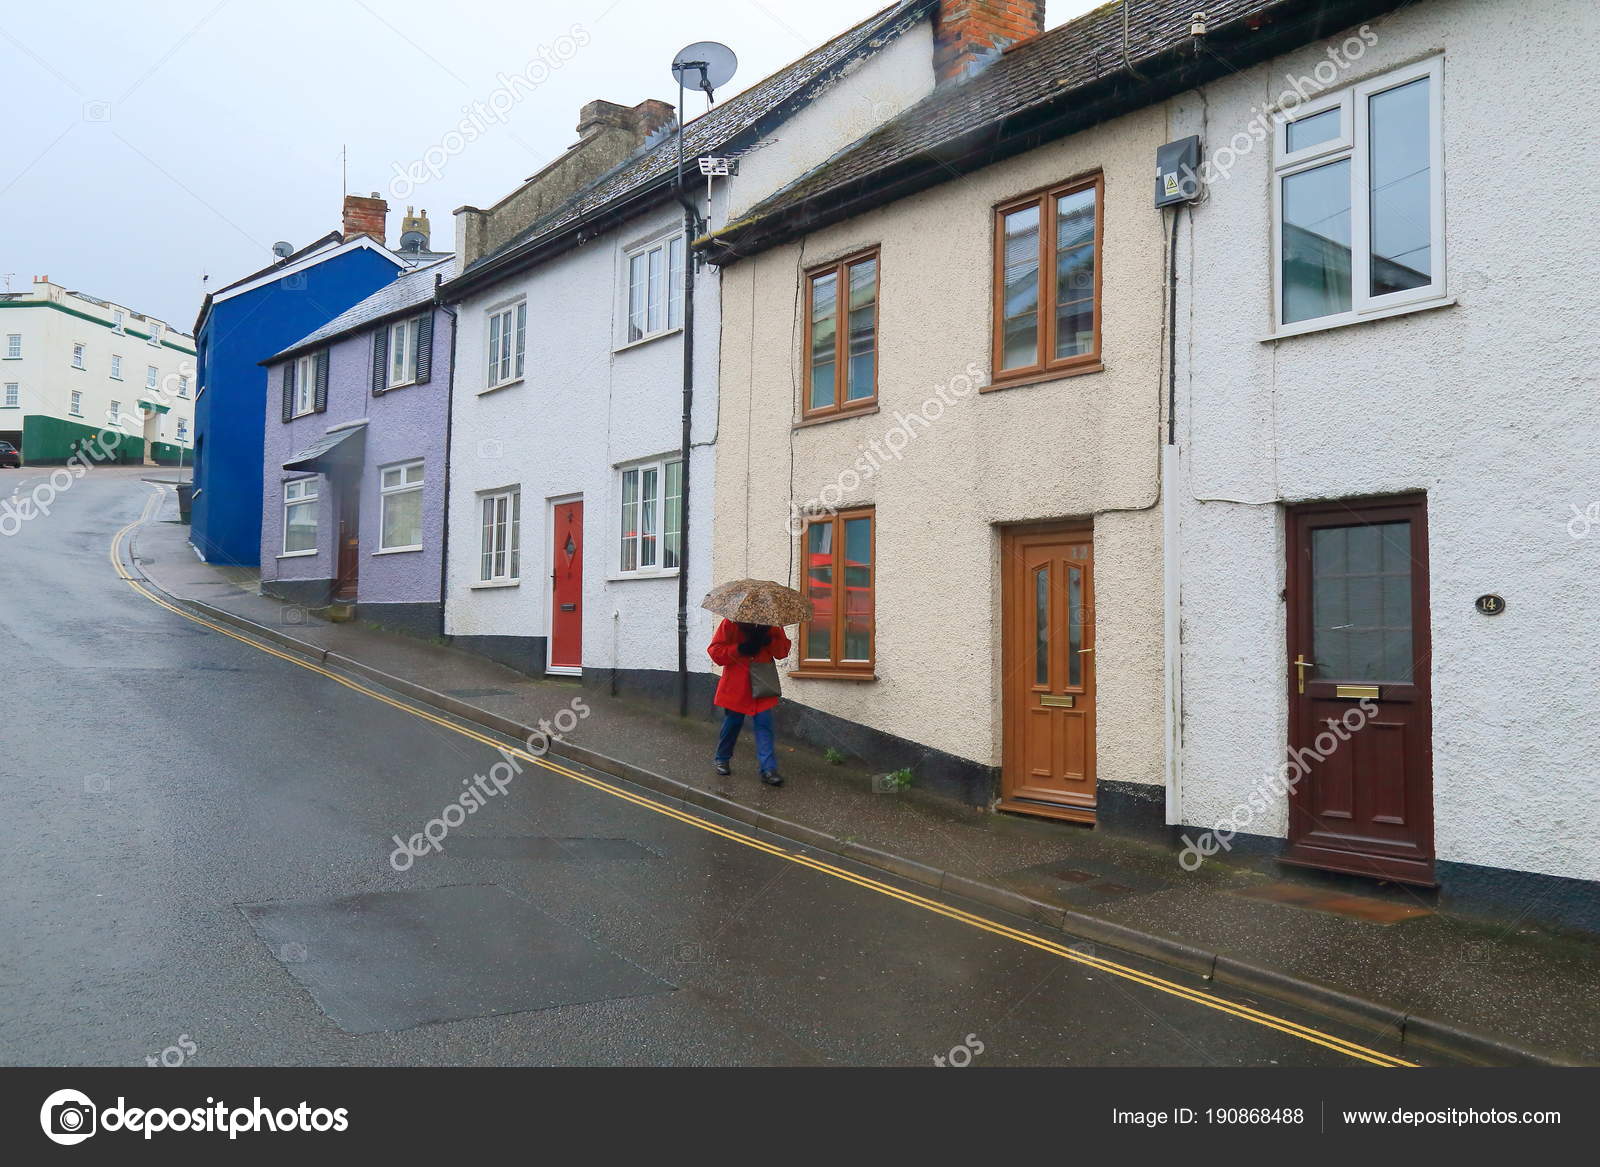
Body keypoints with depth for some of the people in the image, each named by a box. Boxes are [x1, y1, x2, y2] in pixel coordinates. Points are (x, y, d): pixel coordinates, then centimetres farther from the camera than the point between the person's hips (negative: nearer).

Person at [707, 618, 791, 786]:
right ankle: (722, 759, 33)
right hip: (736, 687, -1)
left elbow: (783, 651, 6)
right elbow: (715, 652, -7)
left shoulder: (772, 625, 1)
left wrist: (769, 641, -15)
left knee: (764, 725, -6)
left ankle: (768, 769, -8)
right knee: (732, 723, 10)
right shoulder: (730, 624, -7)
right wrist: (740, 649, -20)